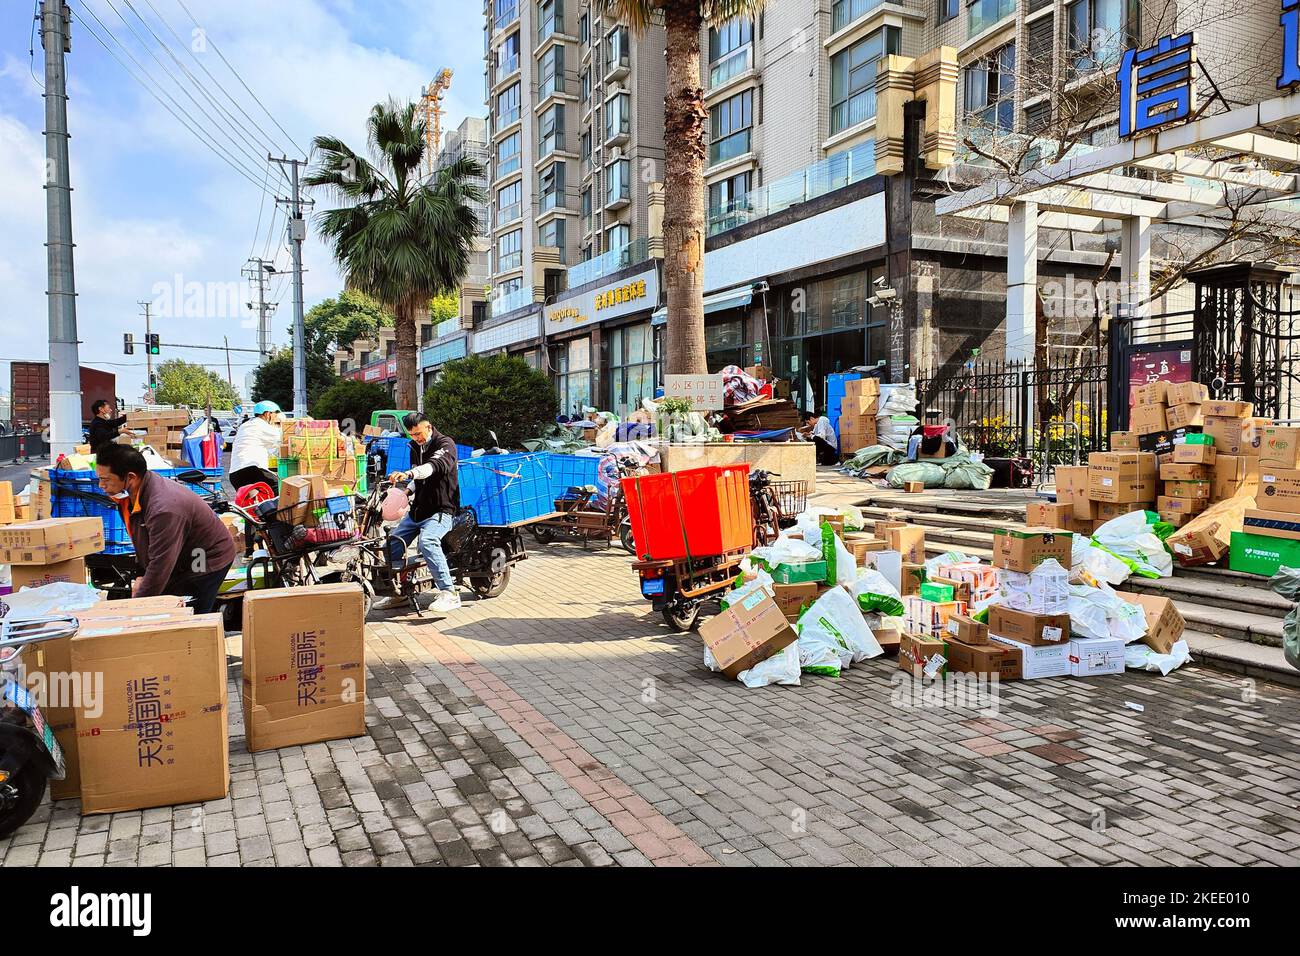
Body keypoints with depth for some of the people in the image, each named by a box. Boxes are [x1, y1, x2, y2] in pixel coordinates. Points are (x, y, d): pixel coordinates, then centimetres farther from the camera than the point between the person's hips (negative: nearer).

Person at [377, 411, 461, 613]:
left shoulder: (445, 444, -10)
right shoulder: (415, 447, 15)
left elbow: (436, 465, -33)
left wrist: (408, 474, -48)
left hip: (441, 509, -8)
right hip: (418, 509, 9)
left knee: (427, 542, -33)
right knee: (392, 544, 4)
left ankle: (449, 594, -32)